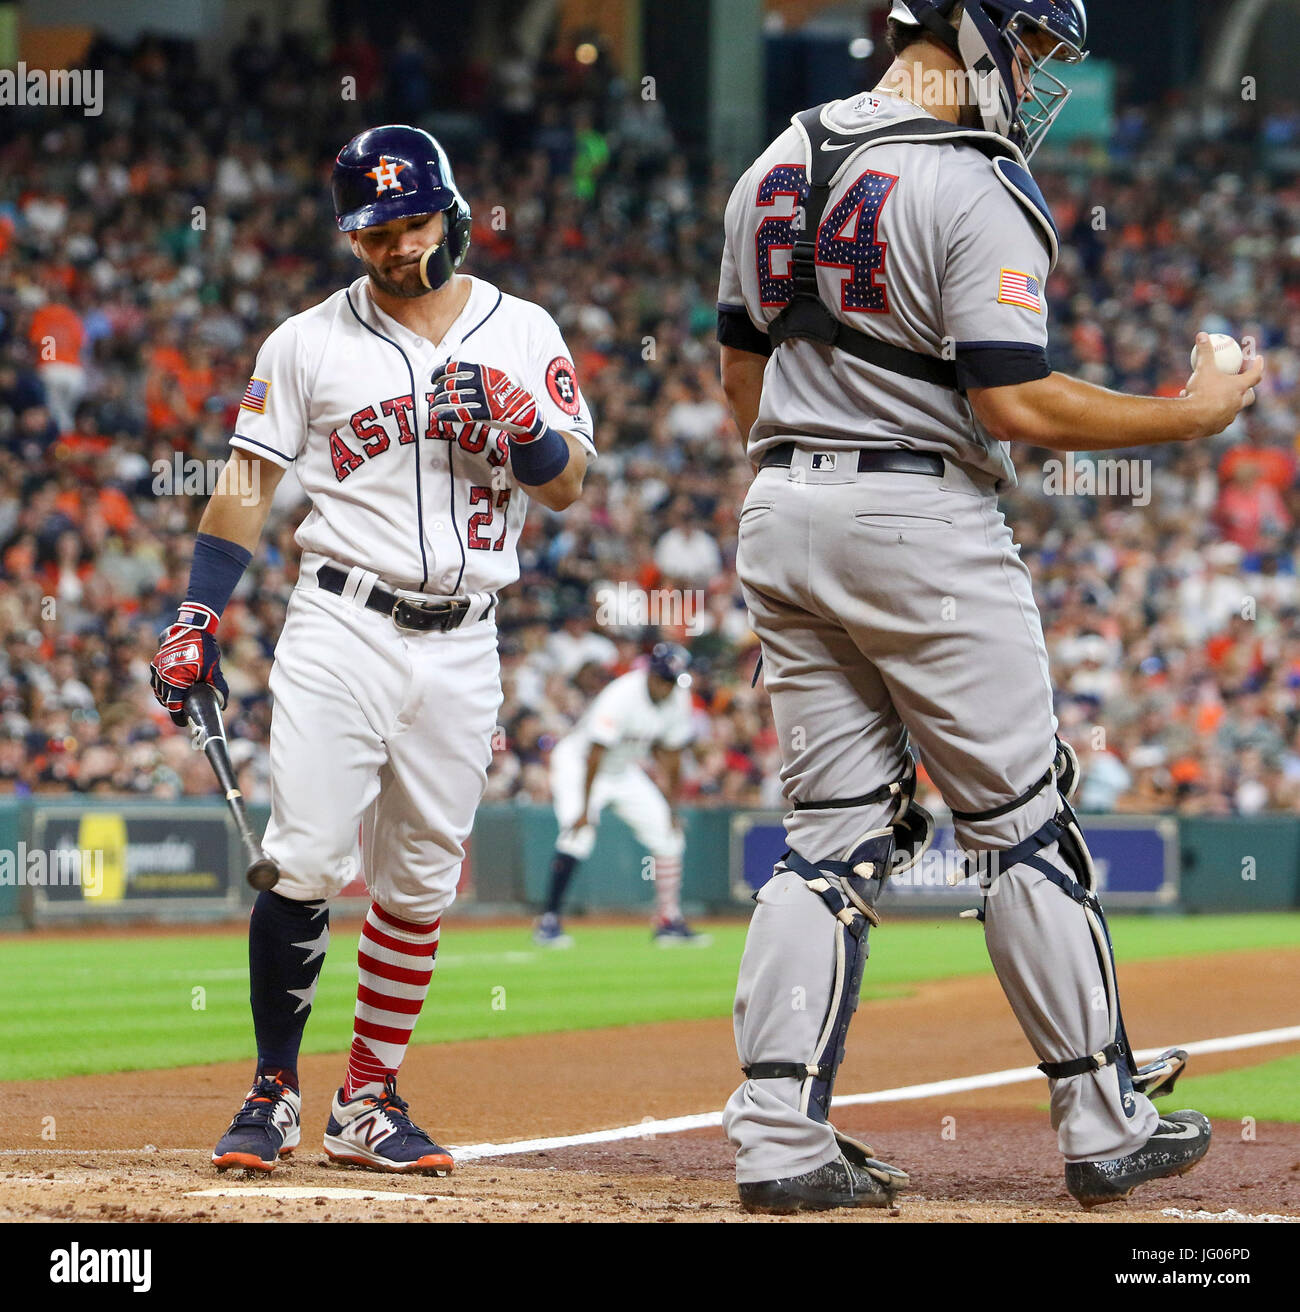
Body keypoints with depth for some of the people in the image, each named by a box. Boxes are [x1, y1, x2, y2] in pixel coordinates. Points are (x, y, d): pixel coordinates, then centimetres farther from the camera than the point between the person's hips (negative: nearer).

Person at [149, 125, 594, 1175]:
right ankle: (275, 1090, 0)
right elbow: (248, 485, 6)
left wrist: (517, 422, -15)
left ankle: (370, 1104, 15)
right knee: (306, 864, -13)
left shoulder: (523, 334, 7)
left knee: (420, 885, 6)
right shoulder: (309, 341, 3)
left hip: (461, 646, 2)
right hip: (341, 628, -2)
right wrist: (198, 617, -2)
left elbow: (568, 485, 5)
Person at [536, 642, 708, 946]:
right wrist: (585, 811, -33)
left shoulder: (678, 699, -9)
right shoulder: (621, 696, -31)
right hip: (577, 763, -7)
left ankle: (669, 921, 11)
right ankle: (549, 921, -24)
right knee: (578, 836, -27)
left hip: (624, 772, 7)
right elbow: (595, 753, -31)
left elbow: (671, 756, 1)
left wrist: (671, 808, 0)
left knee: (668, 834, 1)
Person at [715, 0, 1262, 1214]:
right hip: (925, 523, -7)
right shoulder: (975, 191, -14)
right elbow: (1015, 404, -19)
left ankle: (779, 1143, 2)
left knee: (836, 829, 9)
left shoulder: (777, 166, 10)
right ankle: (1103, 1125, 10)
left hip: (781, 519, 7)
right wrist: (1188, 418, -10)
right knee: (1022, 825, 4)